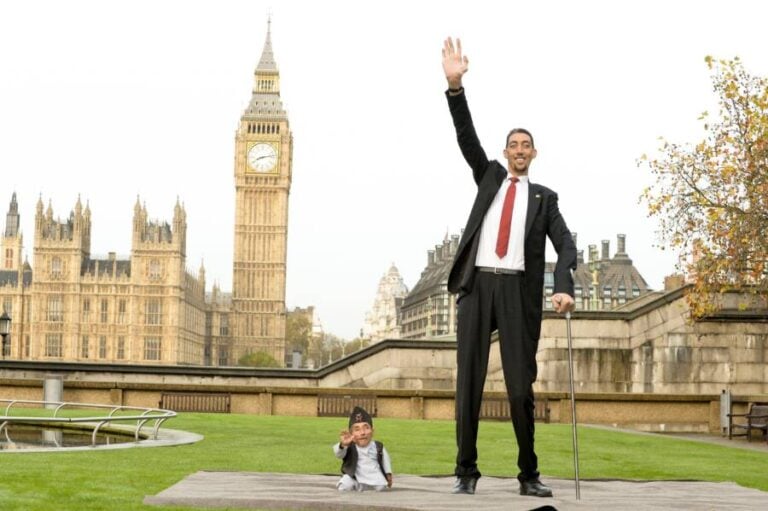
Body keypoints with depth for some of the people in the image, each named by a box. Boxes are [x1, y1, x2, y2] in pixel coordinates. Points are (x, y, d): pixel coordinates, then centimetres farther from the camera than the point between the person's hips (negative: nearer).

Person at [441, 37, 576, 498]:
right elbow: (467, 136, 5)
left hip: (518, 290, -1)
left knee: (521, 386, -2)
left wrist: (565, 287, -16)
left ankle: (529, 475, 6)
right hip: (477, 285, 1)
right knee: (469, 381, -1)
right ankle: (467, 471, 3)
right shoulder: (490, 176, 19)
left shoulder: (544, 197, 15)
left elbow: (566, 245, 3)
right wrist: (456, 86, -10)